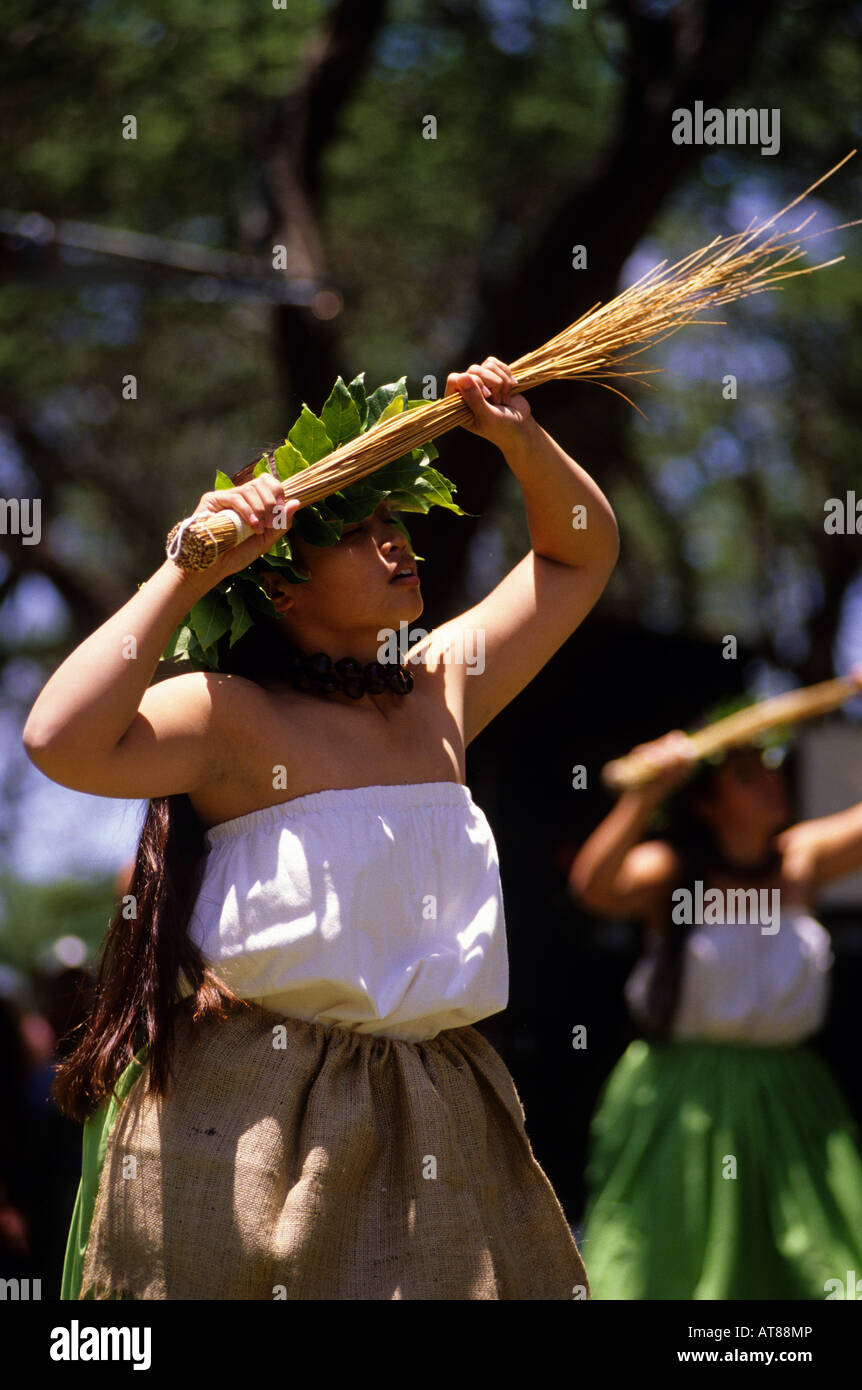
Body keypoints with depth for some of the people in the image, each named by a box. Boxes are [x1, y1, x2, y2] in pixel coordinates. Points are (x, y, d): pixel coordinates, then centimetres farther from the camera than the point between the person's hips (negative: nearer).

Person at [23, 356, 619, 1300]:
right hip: (252, 1109, -6)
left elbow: (580, 552, 22)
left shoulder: (442, 689, 10)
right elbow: (61, 741, -28)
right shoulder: (232, 716, -9)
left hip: (436, 1109, 6)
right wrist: (187, 574, -23)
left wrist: (521, 439, 4)